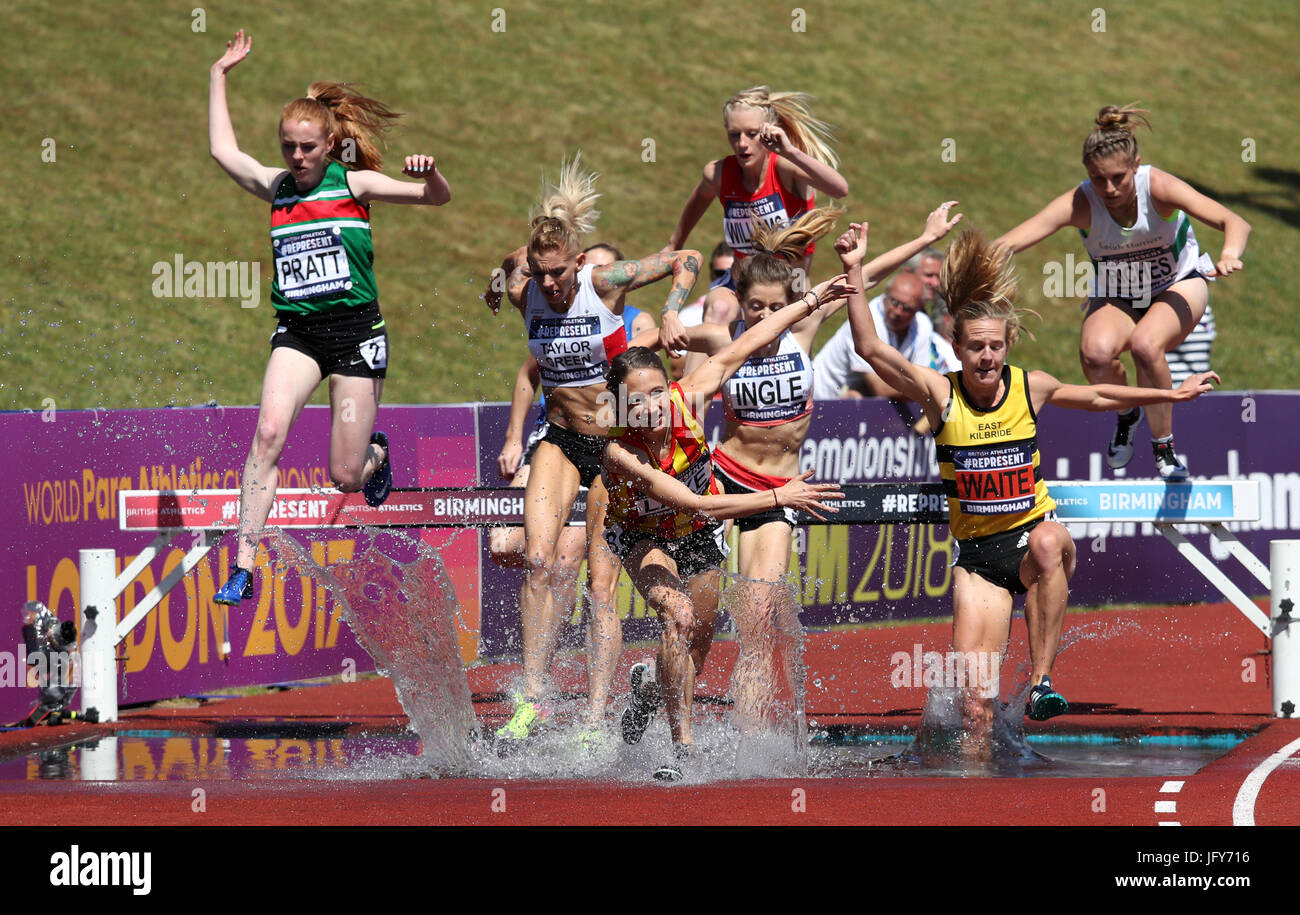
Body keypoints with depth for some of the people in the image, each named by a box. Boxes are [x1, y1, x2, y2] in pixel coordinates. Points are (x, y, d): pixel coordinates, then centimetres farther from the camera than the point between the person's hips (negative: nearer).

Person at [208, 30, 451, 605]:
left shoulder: (353, 184, -1)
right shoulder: (277, 187, 9)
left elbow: (437, 197, -3)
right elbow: (224, 151, 21)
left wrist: (430, 176, -26)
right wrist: (219, 76, 21)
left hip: (355, 328, -2)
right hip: (296, 331, 2)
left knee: (346, 476, -2)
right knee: (269, 431, -25)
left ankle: (377, 453, 38)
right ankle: (243, 566, -26)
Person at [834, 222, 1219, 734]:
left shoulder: (1031, 388, -3)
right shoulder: (940, 395, -9)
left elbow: (1096, 398, 15)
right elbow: (871, 349, -19)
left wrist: (1173, 394, 19)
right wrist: (855, 273, -27)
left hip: (1033, 532, 1)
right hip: (977, 552, -1)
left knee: (1047, 542, -39)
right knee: (974, 703, -11)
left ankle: (1042, 681, -32)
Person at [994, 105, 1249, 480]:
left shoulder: (1159, 188, -27)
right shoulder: (1079, 204, -25)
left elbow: (1234, 223, -34)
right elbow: (1012, 242, -35)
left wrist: (1229, 255, -58)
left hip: (1179, 285, -1)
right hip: (1116, 298, 2)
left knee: (1145, 345, -34)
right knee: (1095, 351, -31)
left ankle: (1164, 447, -11)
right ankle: (1125, 415, 4)